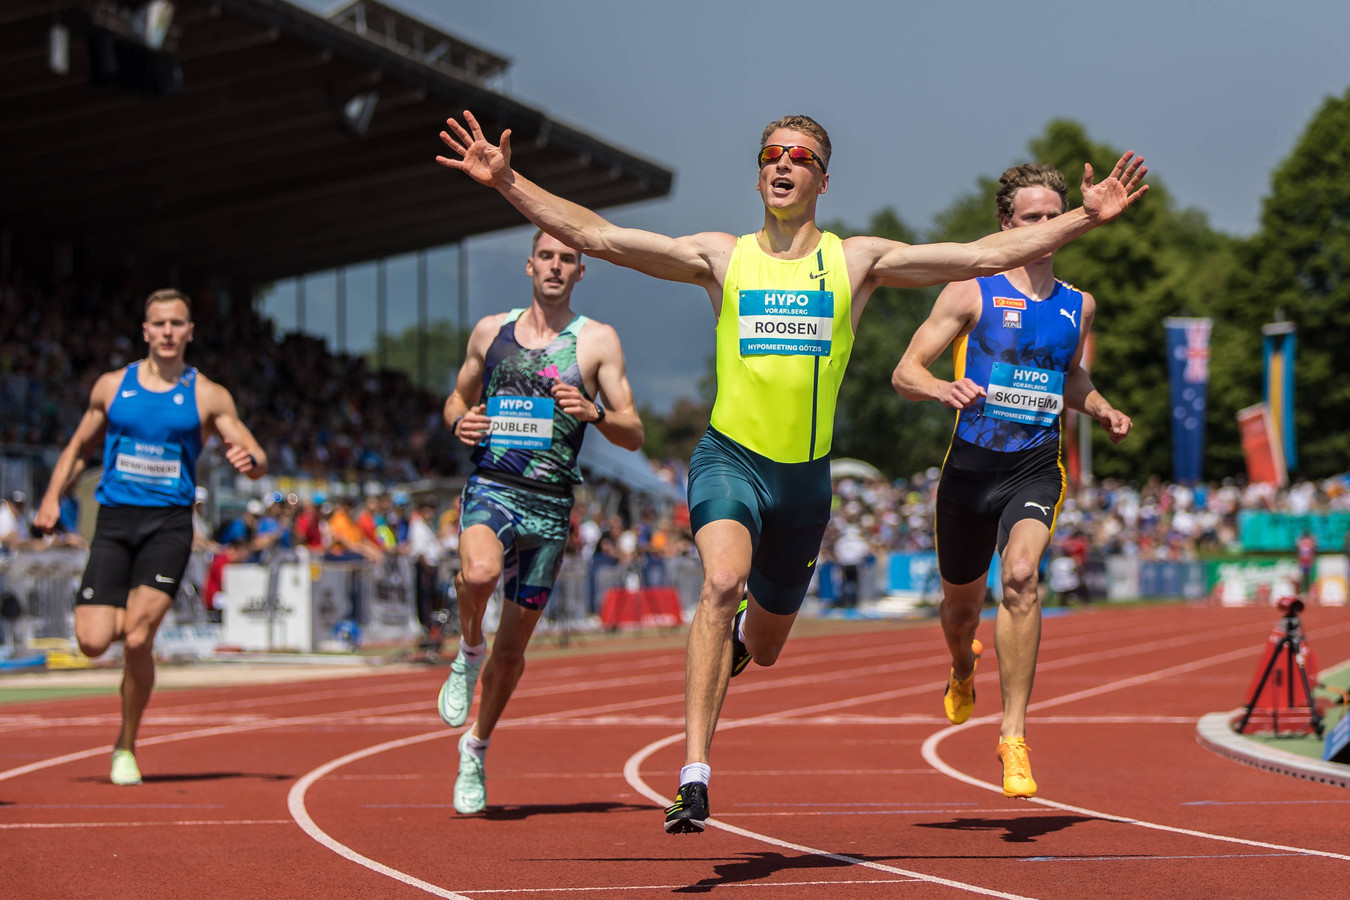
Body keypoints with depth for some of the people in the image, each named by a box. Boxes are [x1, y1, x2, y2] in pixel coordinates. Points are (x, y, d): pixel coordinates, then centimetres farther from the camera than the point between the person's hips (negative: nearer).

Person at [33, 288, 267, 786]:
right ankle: (126, 612, 26)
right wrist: (52, 497, 8)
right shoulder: (111, 386, 10)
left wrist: (249, 460, -20)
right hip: (114, 521, 2)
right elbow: (78, 444, 22)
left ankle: (126, 748, 4)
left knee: (137, 640, -17)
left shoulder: (208, 397, 5)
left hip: (169, 525, -2)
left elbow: (258, 464, 5)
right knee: (92, 642, -13)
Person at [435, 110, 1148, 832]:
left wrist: (1087, 218, -4)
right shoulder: (720, 257, 2)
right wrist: (506, 182, -11)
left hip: (807, 474, 2)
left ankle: (737, 637, 58)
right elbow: (598, 237, -2)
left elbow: (983, 255, 1)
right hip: (731, 456, -2)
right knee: (723, 582, -32)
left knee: (764, 647, 16)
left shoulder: (856, 261, 4)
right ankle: (694, 776, -33)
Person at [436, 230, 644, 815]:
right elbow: (457, 399, 22)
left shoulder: (598, 341, 3)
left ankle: (477, 747, 29)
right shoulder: (491, 331, 9)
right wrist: (460, 423, -1)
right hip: (491, 487, 0)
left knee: (512, 649, 6)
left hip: (550, 506, 0)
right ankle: (469, 651, -4)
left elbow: (633, 434, 2)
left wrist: (592, 413, -18)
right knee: (479, 573, -35)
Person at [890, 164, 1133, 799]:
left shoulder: (1078, 306, 9)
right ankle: (963, 674, 54)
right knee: (961, 599, 16)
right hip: (972, 462, 0)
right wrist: (943, 388, -27)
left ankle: (1013, 734, -23)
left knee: (1021, 575, -27)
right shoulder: (971, 292, -3)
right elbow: (905, 372, -6)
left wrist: (1103, 411, 8)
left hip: (1038, 467, 0)